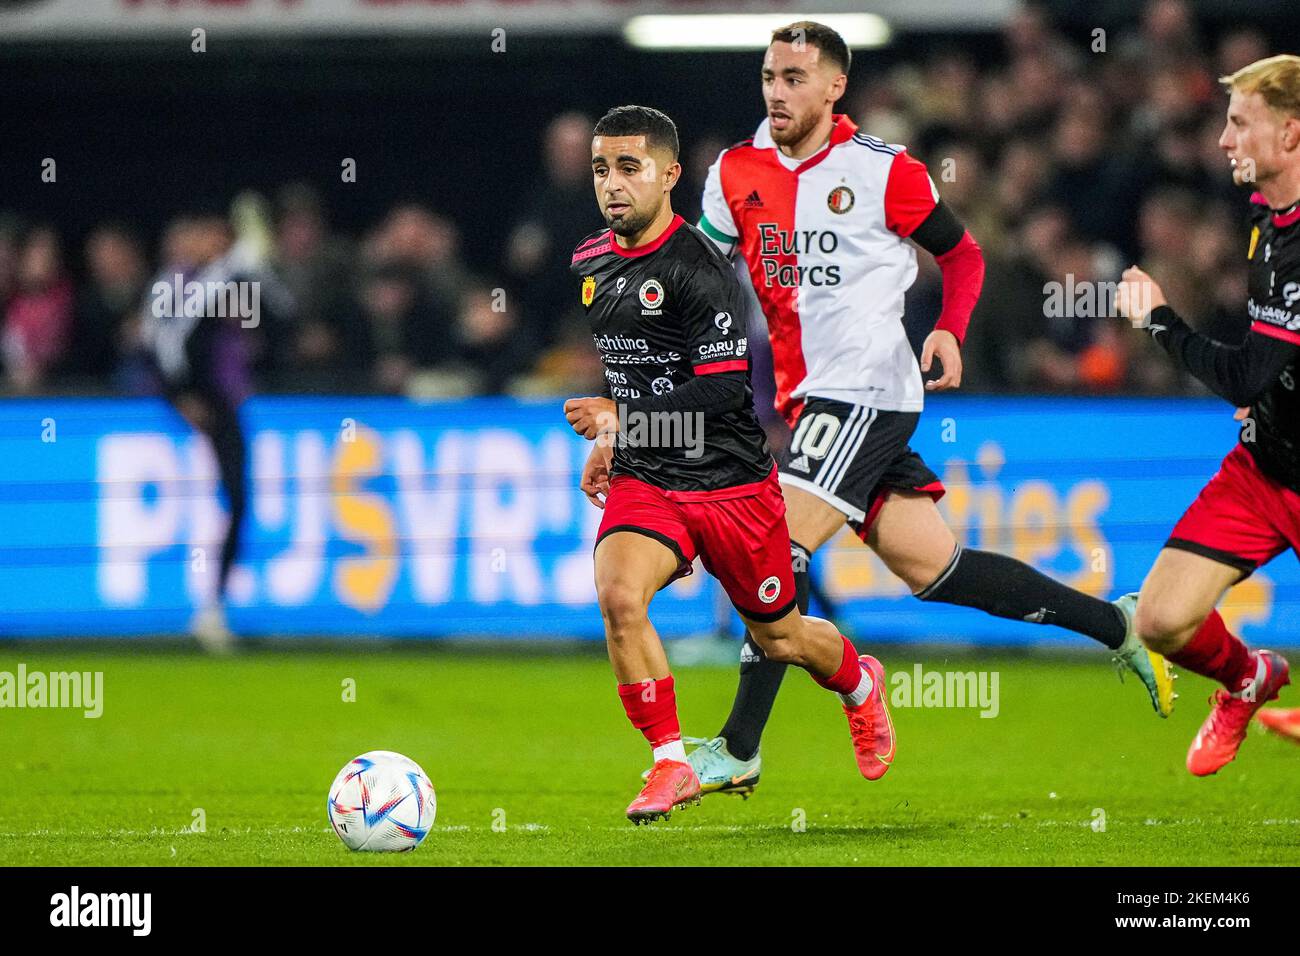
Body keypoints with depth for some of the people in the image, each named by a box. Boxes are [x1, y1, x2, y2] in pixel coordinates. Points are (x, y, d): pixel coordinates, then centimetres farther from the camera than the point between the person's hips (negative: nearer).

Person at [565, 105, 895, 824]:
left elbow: (724, 389, -23)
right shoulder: (590, 261, 6)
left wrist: (623, 415, -28)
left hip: (731, 481, -5)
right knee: (617, 596, -26)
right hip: (644, 480, 5)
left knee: (779, 639, 13)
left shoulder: (697, 268, -18)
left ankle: (861, 685, 49)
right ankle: (671, 764, -14)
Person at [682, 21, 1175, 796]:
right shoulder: (736, 174, 9)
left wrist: (950, 331, -8)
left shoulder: (883, 172, -4)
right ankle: (1115, 624, 20)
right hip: (809, 398, 6)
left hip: (868, 391, -6)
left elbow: (963, 253, 7)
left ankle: (738, 750, -12)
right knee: (932, 568, 7)